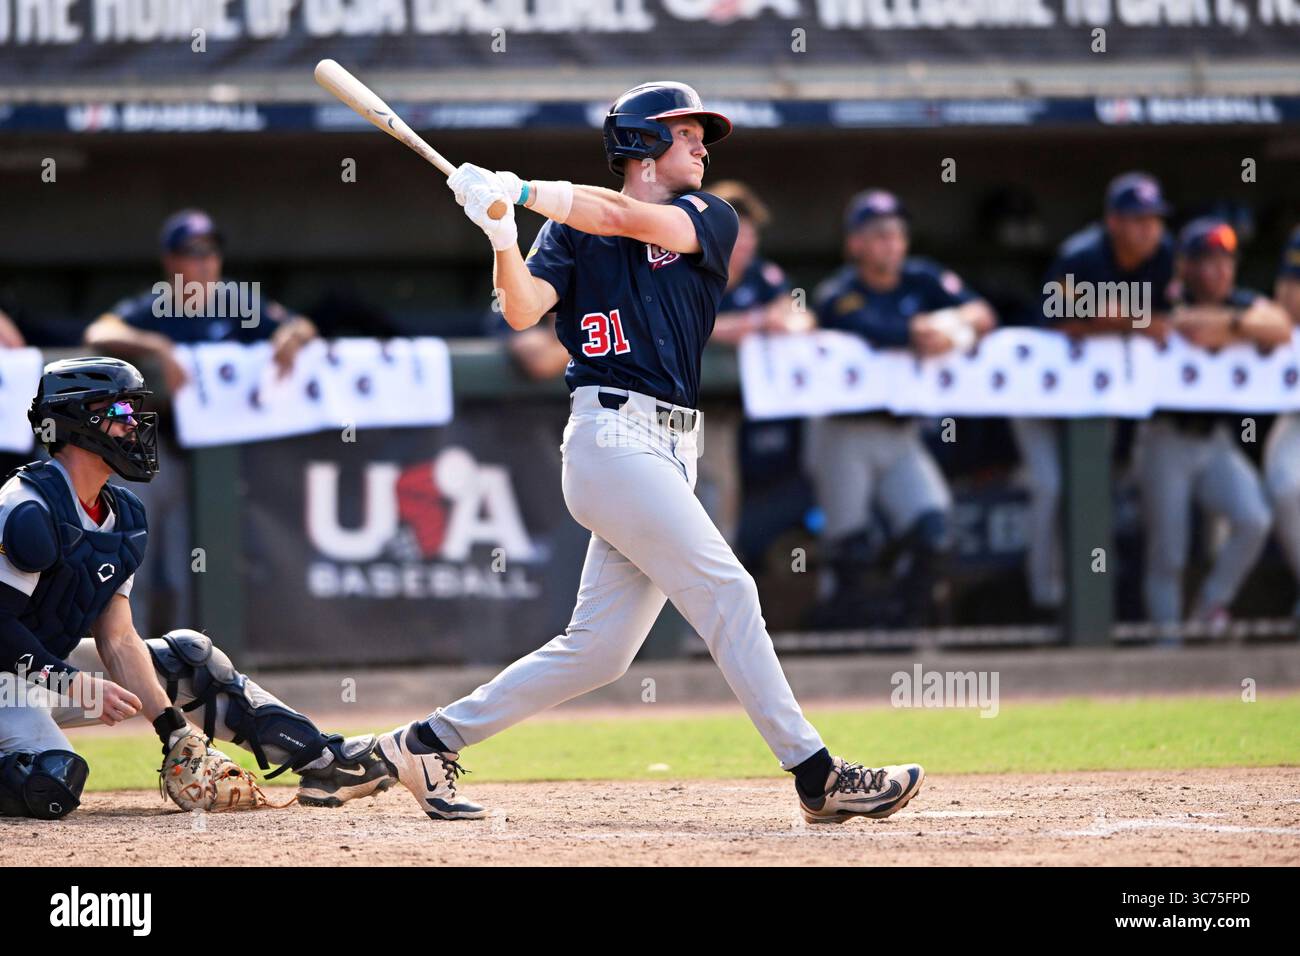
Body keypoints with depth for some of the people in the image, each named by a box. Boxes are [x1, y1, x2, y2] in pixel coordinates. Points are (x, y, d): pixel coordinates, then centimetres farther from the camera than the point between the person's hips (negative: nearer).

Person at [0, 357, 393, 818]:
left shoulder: (124, 516, 7)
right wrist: (76, 684, -26)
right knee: (52, 787, -34)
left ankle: (319, 760, 18)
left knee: (187, 656, 14)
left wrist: (173, 728, -4)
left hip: (53, 667, 10)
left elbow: (117, 639, 5)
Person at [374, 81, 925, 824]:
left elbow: (626, 218, -5)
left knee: (598, 650, 4)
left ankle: (432, 742, 14)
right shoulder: (571, 232, 8)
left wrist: (518, 191, -8)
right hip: (612, 437, -5)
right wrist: (501, 233, -23)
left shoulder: (710, 220, 14)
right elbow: (524, 310, -7)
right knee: (727, 594, -13)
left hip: (669, 454, 5)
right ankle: (817, 776, -12)